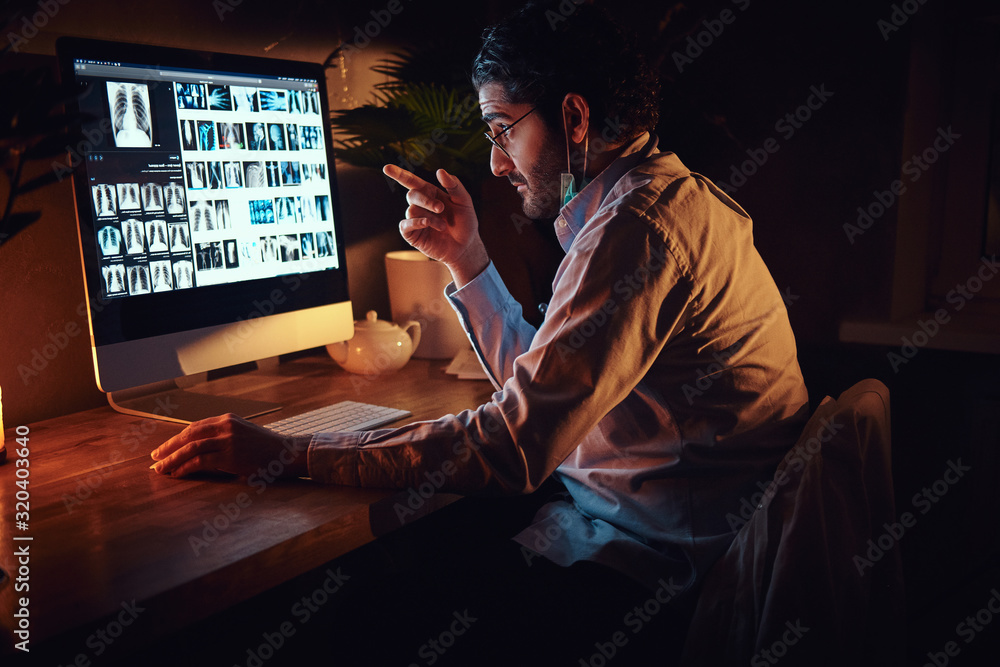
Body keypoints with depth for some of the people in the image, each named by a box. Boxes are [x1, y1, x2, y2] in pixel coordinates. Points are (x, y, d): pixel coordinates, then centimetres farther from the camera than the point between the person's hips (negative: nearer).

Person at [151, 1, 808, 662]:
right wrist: (466, 259, 5)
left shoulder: (638, 223, -24)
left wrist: (284, 453, -24)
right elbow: (540, 383, 15)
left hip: (644, 567, -9)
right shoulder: (666, 198, 11)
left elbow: (510, 449, -29)